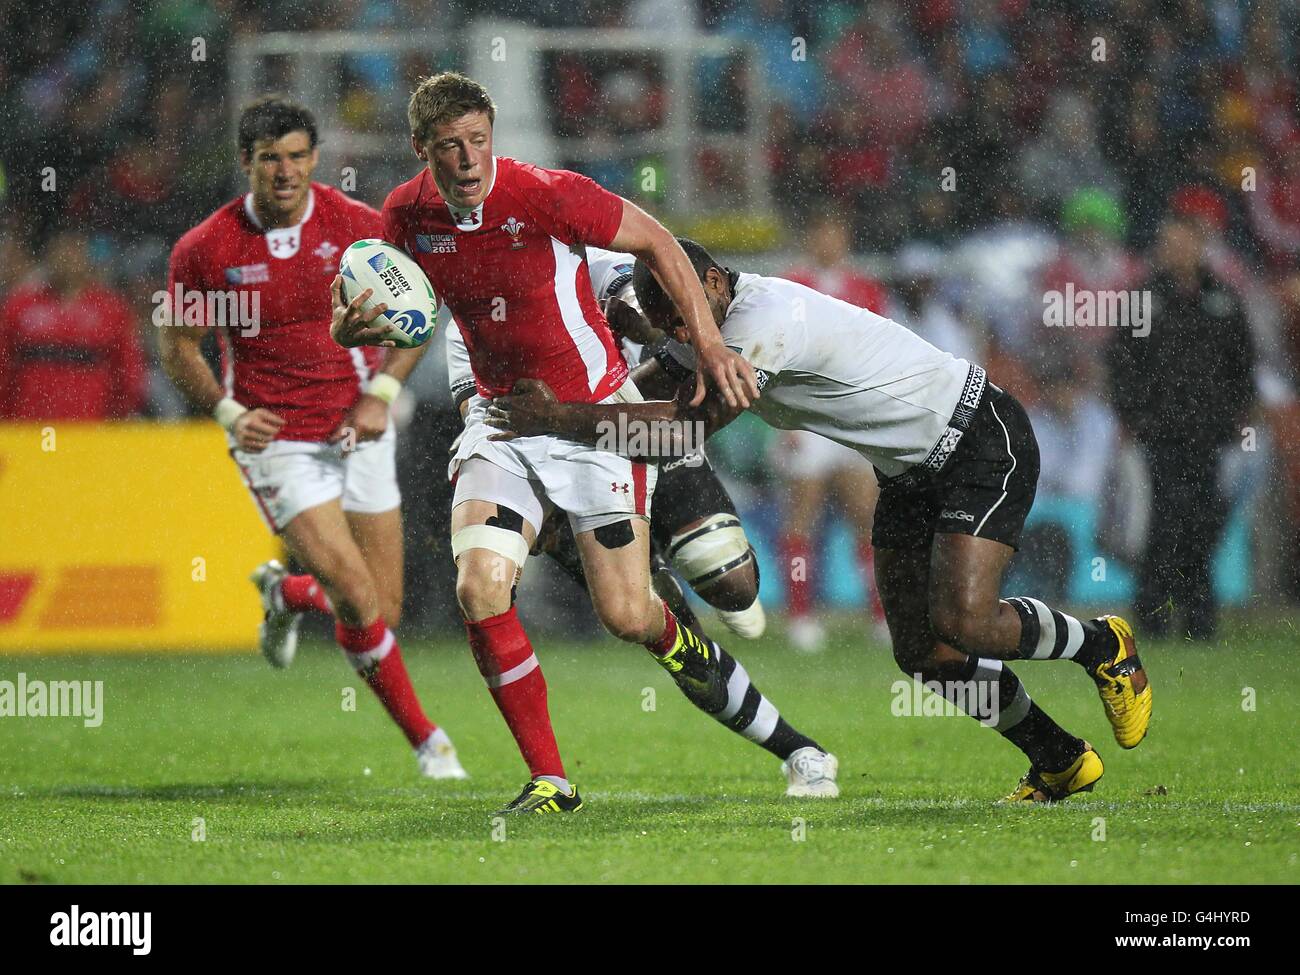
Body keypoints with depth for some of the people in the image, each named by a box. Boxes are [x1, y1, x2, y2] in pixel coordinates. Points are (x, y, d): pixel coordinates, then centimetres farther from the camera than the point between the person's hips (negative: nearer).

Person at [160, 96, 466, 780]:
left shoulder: (358, 226, -6)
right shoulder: (204, 249, -10)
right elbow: (178, 346, 3)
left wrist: (380, 394, -7)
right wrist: (228, 413, -12)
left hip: (357, 434, 3)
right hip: (277, 442, -3)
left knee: (385, 611, 5)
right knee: (359, 600, -16)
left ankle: (286, 594, 38)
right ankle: (423, 737, 4)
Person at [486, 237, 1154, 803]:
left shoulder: (763, 317, -29)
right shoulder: (723, 322, 0)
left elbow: (692, 423, -34)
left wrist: (558, 417, -31)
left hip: (984, 442, -10)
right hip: (908, 470, 10)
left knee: (961, 625, -22)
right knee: (919, 649, 1)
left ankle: (1104, 645, 6)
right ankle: (1061, 762, 15)